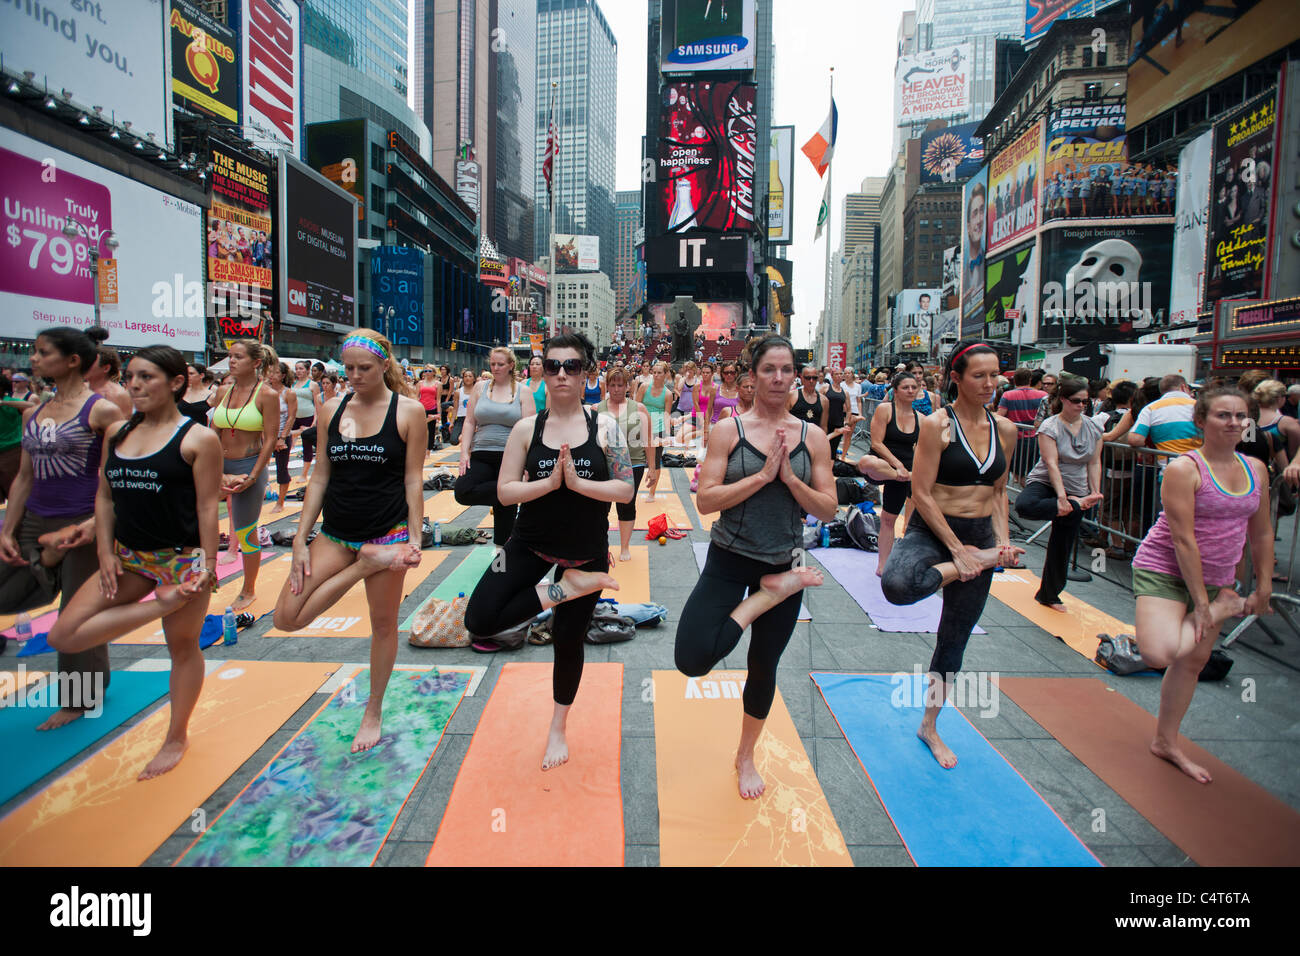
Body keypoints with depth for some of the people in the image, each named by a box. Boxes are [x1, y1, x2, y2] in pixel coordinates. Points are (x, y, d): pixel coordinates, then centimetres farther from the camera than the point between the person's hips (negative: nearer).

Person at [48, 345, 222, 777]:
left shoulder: (198, 438, -10)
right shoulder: (116, 434, 8)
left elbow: (208, 505, -12)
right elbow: (105, 497, 11)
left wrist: (208, 563, -14)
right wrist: (106, 552, 2)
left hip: (182, 559, -6)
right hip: (128, 557, 6)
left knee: (182, 648, 8)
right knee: (63, 636, -4)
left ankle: (177, 737, 26)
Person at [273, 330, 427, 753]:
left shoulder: (408, 411, -6)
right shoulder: (332, 410, 5)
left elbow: (413, 480, -5)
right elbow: (320, 477, 8)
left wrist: (415, 539, -10)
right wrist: (300, 539, 4)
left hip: (388, 532, -4)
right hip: (335, 533, 4)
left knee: (383, 624, 8)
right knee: (286, 618, -7)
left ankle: (373, 711, 29)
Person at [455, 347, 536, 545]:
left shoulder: (523, 392, 3)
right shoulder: (480, 388, 11)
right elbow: (469, 423, 10)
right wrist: (464, 453, -1)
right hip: (481, 455, 3)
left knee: (506, 506, 3)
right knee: (462, 491, -20)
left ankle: (500, 546, 19)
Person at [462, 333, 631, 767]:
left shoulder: (605, 427, -6)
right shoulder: (526, 429, -5)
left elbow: (626, 490, -12)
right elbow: (505, 492, -9)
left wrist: (577, 482, -23)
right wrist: (550, 482, -23)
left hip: (586, 550, -1)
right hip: (531, 544, 1)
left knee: (569, 641, 12)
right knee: (480, 621, -14)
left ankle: (558, 728, 37)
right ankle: (566, 588, 1)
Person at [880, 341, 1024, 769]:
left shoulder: (1005, 429, 6)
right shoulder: (936, 424, -12)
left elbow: (998, 491, 14)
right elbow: (922, 493, -15)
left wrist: (1002, 539, -1)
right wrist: (957, 549, -18)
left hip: (979, 536, 5)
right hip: (931, 530, -5)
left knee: (954, 637, 13)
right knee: (897, 584, -40)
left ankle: (930, 725, 32)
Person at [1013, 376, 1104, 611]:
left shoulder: (1093, 428, 6)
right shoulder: (1050, 426, -10)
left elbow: (1094, 462, 8)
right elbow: (1052, 463, -18)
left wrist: (1095, 491, -6)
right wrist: (1062, 497, -27)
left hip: (1076, 490, 4)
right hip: (1045, 483, -4)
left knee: (1062, 547, 6)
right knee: (1024, 505, -40)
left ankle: (1048, 594, 20)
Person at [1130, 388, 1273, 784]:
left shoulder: (1256, 469, 6)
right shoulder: (1184, 468, -16)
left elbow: (1261, 532, 14)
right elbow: (1183, 538, -18)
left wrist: (1263, 589, 12)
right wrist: (1203, 603, -18)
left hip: (1214, 577, 7)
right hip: (1164, 570, -6)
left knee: (1194, 660, 12)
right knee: (1158, 653, -26)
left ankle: (1166, 741, 28)